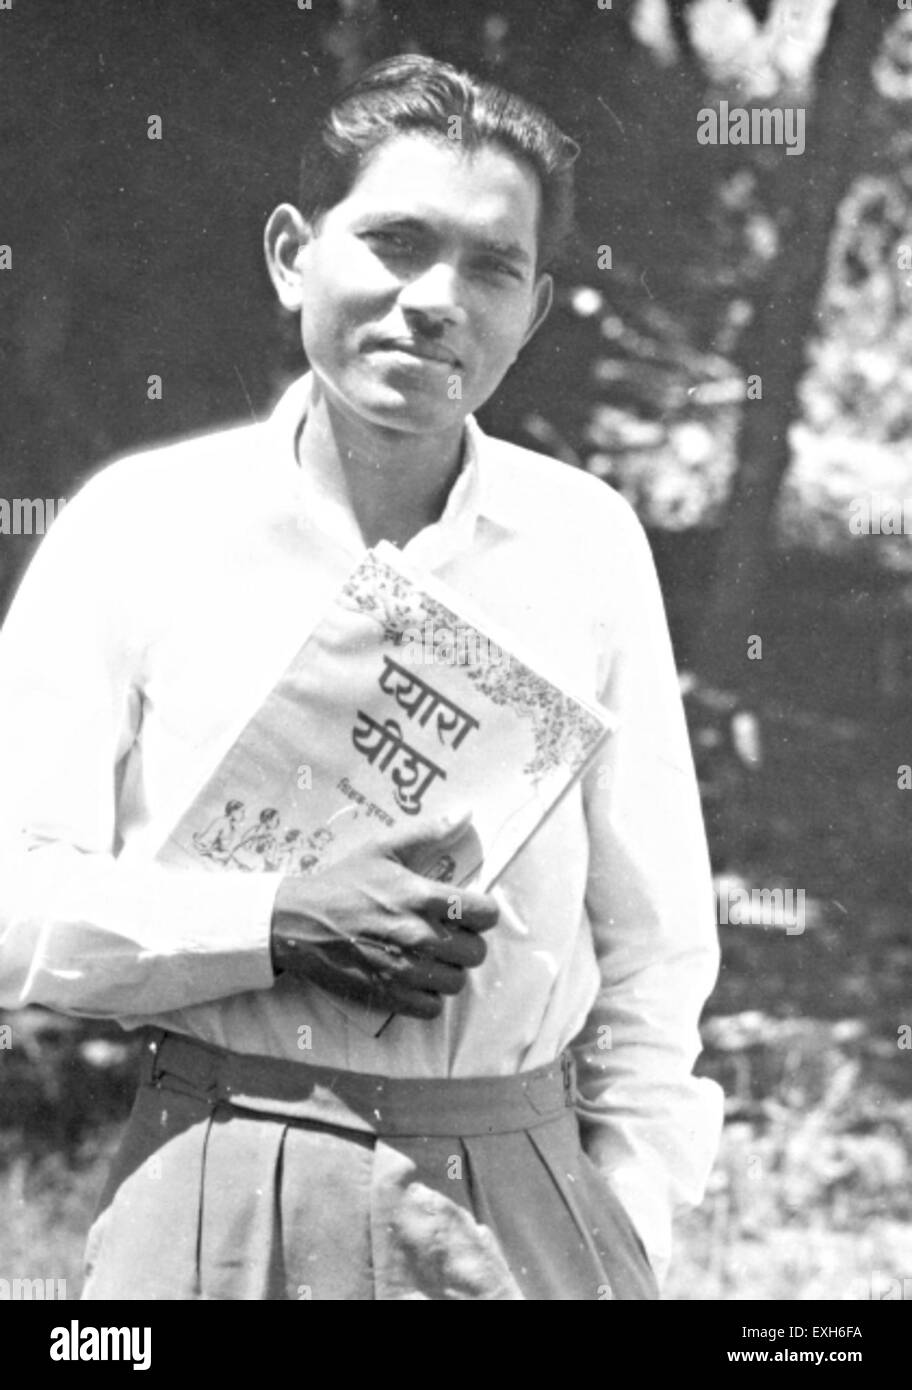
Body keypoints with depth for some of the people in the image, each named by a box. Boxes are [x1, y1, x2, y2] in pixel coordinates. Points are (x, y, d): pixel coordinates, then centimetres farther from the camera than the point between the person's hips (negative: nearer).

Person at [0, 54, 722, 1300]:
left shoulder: (589, 544, 3)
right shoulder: (138, 526, -2)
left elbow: (653, 949, 8)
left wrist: (635, 1230, 2)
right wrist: (278, 927, -16)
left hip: (528, 1198, 2)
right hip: (223, 1194, -2)